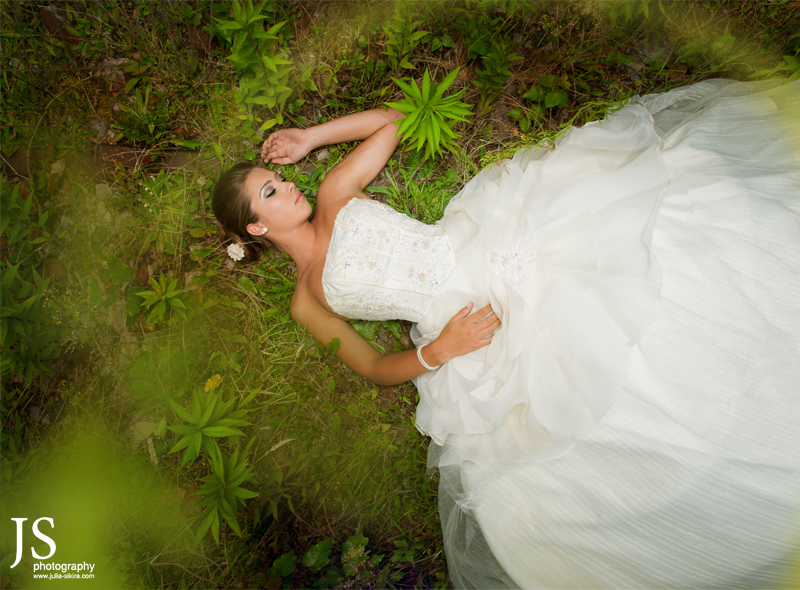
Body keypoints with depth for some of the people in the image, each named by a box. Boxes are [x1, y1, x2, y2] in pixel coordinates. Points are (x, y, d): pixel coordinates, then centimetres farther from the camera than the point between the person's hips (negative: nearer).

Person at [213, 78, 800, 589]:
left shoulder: (334, 194, 13)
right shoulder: (308, 302, 6)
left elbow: (390, 121, 21)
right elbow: (373, 368, 4)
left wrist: (310, 136, 17)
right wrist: (438, 350, -14)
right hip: (470, 330, -3)